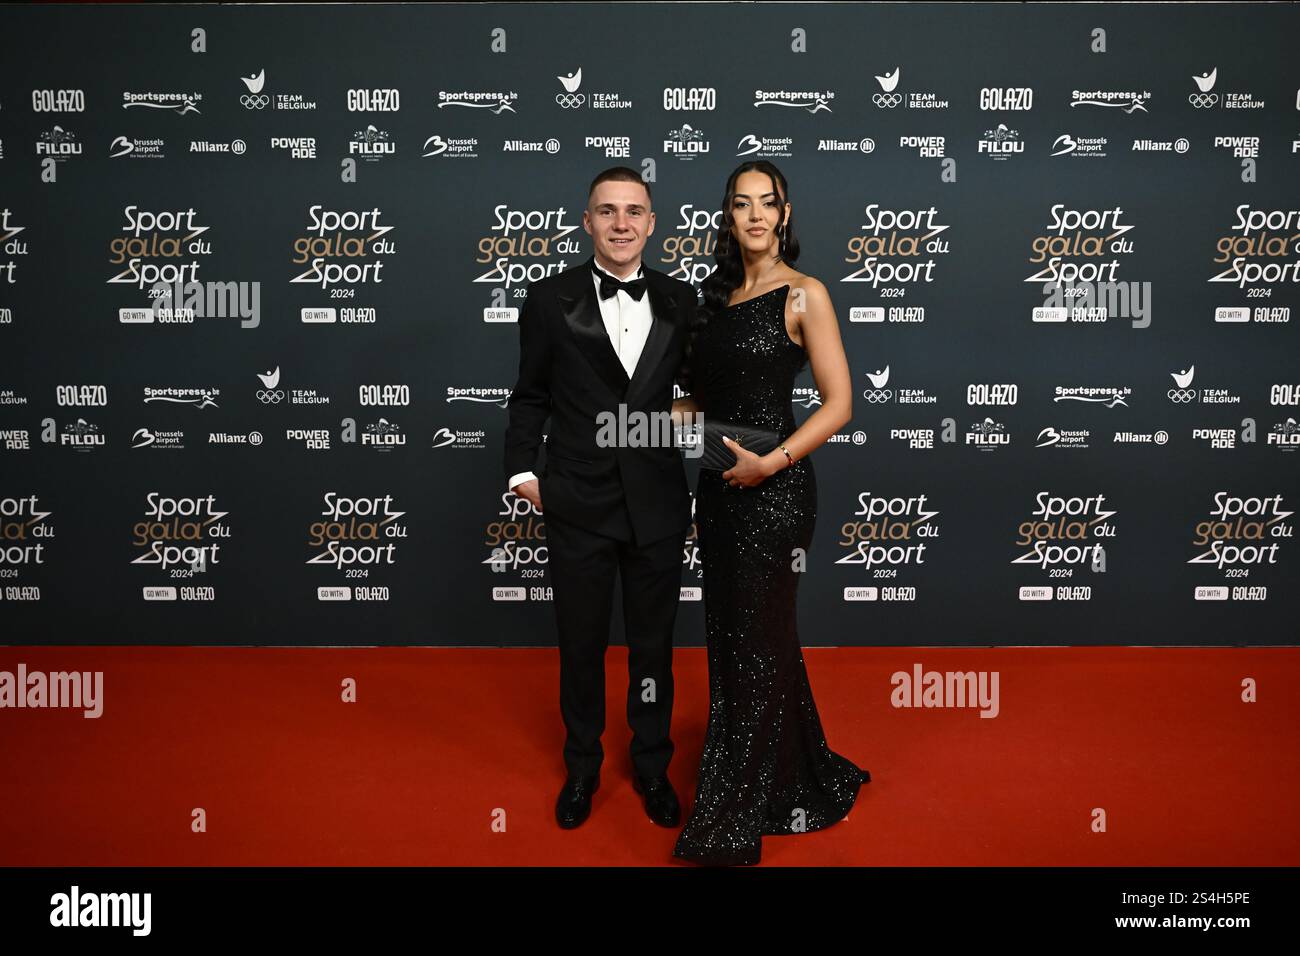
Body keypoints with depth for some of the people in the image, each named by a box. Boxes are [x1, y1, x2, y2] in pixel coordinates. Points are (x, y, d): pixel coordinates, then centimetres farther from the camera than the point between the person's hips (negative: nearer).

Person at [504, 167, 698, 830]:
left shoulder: (680, 301, 2)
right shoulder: (549, 301, -2)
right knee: (580, 647, 14)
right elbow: (530, 397, 4)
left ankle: (652, 768, 36)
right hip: (577, 507, -1)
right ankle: (582, 768, 36)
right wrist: (522, 467, -5)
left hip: (658, 506, 1)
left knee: (653, 647, 15)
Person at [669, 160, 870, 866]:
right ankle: (799, 779, 34)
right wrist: (671, 415, 0)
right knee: (730, 635, 14)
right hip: (718, 487, 7)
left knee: (755, 642, 0)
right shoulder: (718, 293, 13)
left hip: (773, 489, -7)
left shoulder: (803, 296, -6)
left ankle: (733, 821, 14)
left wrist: (770, 462, -20)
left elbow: (838, 403, -11)